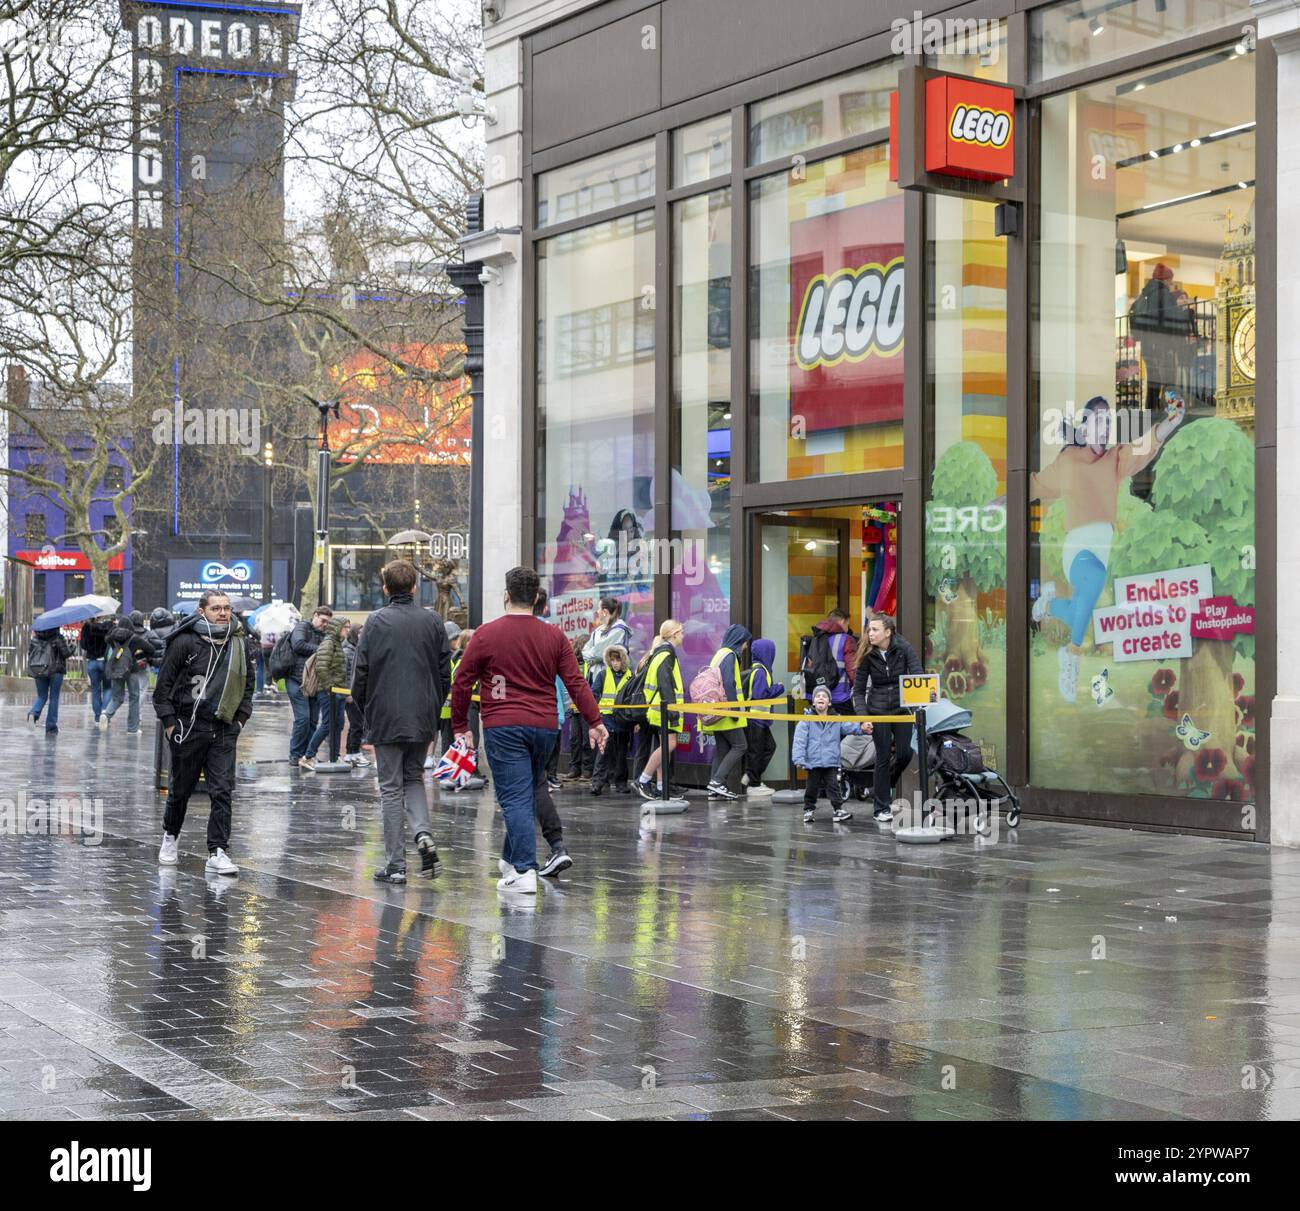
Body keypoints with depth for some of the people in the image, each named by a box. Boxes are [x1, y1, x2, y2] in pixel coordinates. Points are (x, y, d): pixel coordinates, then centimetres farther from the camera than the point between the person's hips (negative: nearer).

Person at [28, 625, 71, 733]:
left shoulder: (35, 638, 2)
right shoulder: (58, 638, -10)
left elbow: (29, 653, 6)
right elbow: (66, 653, -11)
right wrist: (71, 648, 8)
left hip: (38, 671, 3)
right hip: (55, 671, -3)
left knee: (41, 696, 17)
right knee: (54, 698, 6)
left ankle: (34, 713, -15)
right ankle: (51, 726, 6)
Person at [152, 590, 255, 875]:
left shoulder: (239, 643, 5)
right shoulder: (184, 642, -8)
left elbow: (248, 684, 17)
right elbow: (164, 685, -4)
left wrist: (241, 719, 8)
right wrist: (170, 723, -7)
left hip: (224, 730, 3)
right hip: (189, 726, -3)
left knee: (223, 792, -6)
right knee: (181, 788, 12)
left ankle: (218, 853, -5)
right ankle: (170, 836, 36)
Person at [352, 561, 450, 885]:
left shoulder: (376, 621, -5)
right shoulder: (433, 621, 3)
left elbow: (361, 673, -5)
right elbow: (445, 673, 5)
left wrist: (365, 711, 9)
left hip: (386, 718, -3)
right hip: (424, 719, 3)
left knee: (391, 788, 4)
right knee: (414, 778, 20)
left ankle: (396, 864, 3)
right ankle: (423, 832, -5)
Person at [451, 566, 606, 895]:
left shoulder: (486, 634, -3)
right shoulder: (554, 637, 5)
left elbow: (462, 683, -1)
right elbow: (576, 682, 1)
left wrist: (460, 727, 8)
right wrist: (595, 722, 5)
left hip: (503, 728, -4)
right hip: (544, 727, 4)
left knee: (515, 799, -5)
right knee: (528, 795, 17)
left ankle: (524, 871, -11)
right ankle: (511, 858, 29)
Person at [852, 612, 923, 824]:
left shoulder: (904, 648, -8)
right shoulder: (867, 655, -7)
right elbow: (858, 690, -3)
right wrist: (863, 717, -16)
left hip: (901, 707, 1)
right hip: (878, 710, -1)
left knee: (904, 753, 1)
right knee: (883, 756, -1)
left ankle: (882, 788, 30)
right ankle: (881, 808, 7)